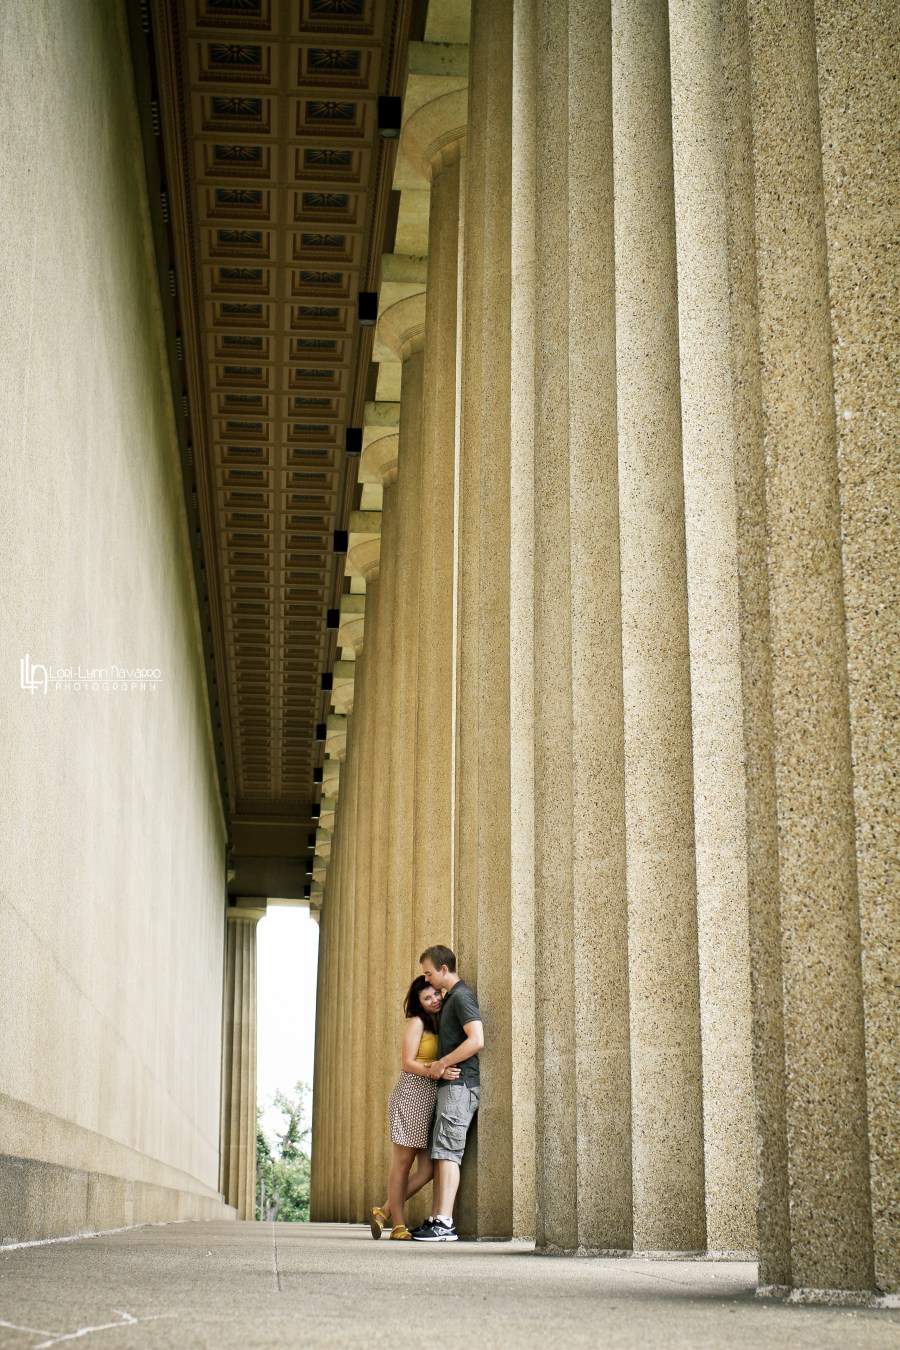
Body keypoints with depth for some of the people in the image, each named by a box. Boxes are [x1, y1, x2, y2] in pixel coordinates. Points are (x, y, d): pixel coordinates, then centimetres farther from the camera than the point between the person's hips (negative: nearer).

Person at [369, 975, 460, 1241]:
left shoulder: (440, 1024, 17)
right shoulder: (417, 1022, -3)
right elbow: (407, 1063, -10)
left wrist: (446, 1071, 0)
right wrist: (438, 1072, -23)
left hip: (432, 1099, 7)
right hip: (412, 1096, -7)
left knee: (428, 1169, 2)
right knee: (403, 1164, -1)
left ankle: (384, 1211, 13)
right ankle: (398, 1225, 4)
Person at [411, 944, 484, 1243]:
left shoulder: (462, 996, -10)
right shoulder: (449, 998, 21)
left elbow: (477, 1040, -21)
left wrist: (442, 1064, -14)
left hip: (460, 1085, -10)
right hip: (448, 1085, 10)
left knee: (447, 1151, -14)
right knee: (438, 1153, 7)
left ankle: (445, 1224, -18)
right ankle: (437, 1219, 8)